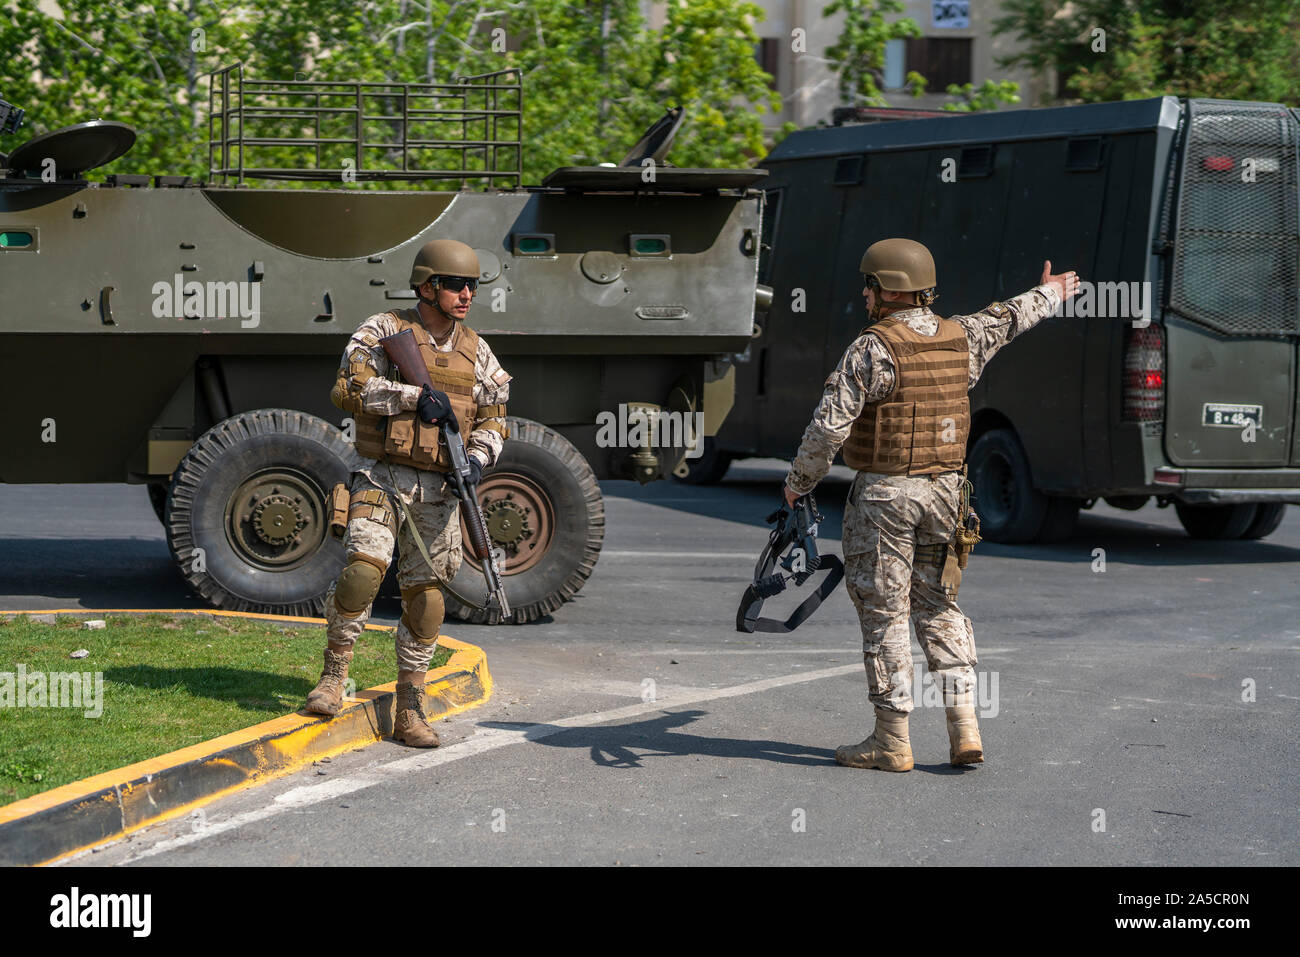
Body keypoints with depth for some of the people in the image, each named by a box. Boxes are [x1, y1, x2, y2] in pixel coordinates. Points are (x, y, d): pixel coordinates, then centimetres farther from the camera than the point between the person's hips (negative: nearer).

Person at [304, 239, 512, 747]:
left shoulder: (476, 352, 11)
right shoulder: (383, 331, -3)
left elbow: (492, 420, 13)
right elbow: (349, 388, -15)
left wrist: (476, 458, -9)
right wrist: (416, 396, -23)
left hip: (437, 491, 4)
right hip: (382, 478, -4)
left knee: (425, 596, 2)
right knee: (363, 570, -23)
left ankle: (409, 713, 10)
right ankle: (335, 673, -2)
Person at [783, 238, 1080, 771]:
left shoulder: (872, 349, -15)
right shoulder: (961, 338, 5)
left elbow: (829, 426, -18)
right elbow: (1008, 319, 26)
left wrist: (798, 481, -4)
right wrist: (1050, 295, 46)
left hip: (884, 493, -6)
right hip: (944, 488, 6)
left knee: (883, 614, 1)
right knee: (939, 608, 15)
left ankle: (892, 741, 5)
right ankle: (963, 726, 7)